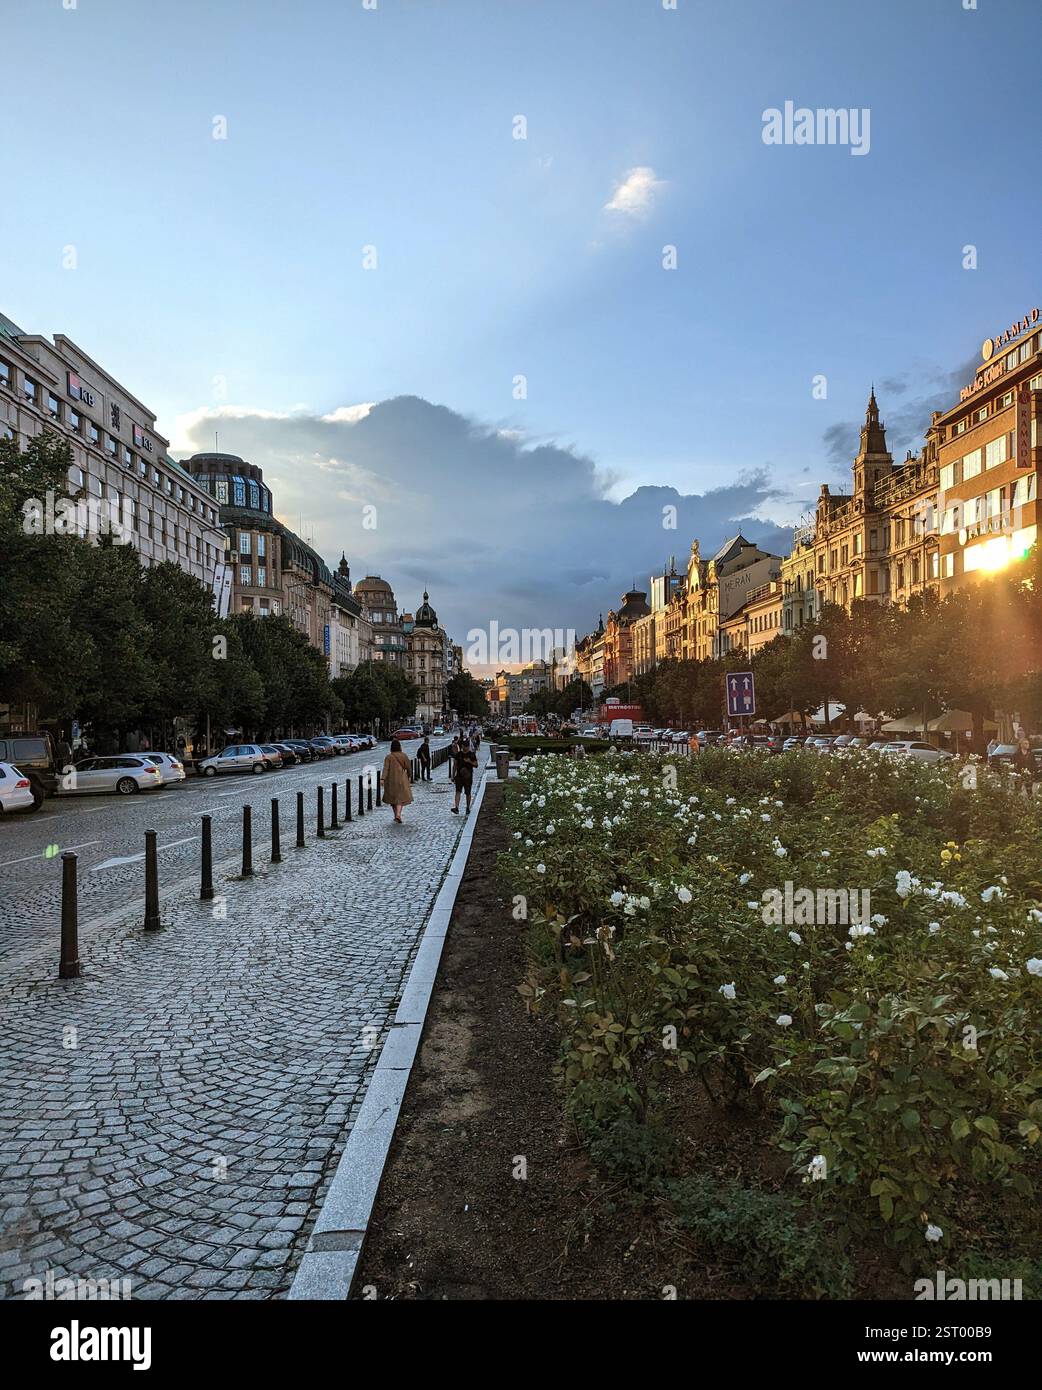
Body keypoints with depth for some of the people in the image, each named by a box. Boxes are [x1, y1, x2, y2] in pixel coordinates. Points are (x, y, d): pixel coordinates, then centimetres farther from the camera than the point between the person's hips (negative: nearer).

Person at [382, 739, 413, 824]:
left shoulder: (388, 757, -6)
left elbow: (386, 769, -14)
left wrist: (383, 779, -18)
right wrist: (409, 776, 18)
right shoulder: (403, 756, -4)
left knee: (392, 798, 16)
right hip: (401, 779, -1)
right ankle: (398, 814, -22)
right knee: (400, 798, -1)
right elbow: (408, 767, 2)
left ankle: (396, 816, 25)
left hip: (391, 780, 1)